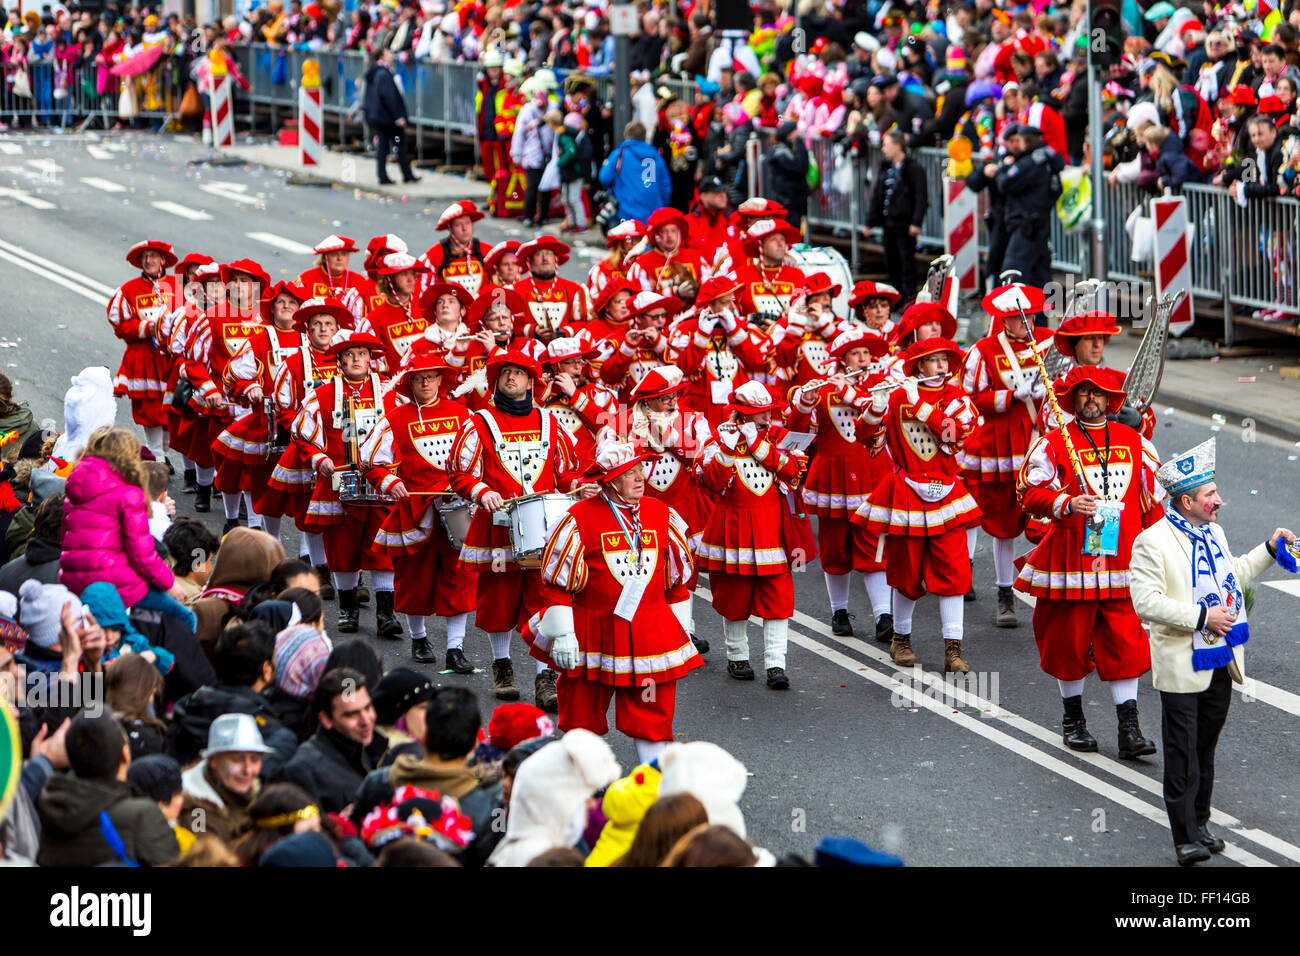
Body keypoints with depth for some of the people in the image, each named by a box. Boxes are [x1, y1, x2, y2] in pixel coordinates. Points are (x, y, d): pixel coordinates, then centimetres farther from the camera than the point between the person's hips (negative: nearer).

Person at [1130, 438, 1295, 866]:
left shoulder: (1213, 532, 11)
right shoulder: (1152, 542, -14)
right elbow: (1146, 602, -22)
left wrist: (1268, 550, 20)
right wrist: (1202, 618, -23)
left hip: (1221, 664, 7)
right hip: (1182, 667, -7)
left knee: (1206, 749, 16)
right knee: (1182, 758, -2)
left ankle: (1200, 823, 28)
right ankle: (1186, 839, 2)